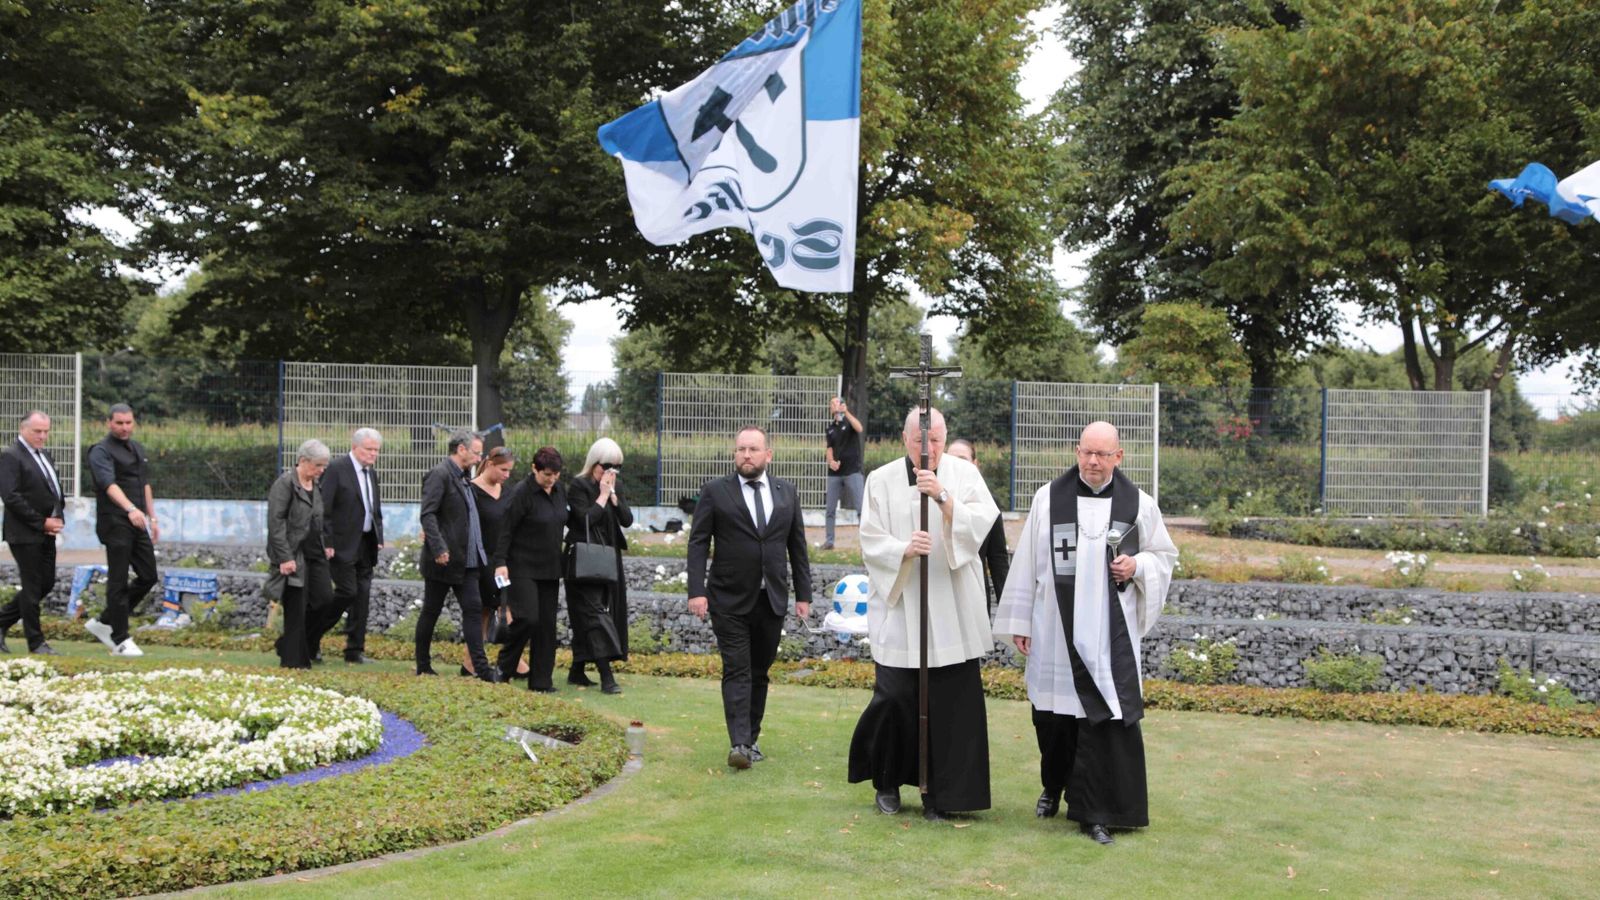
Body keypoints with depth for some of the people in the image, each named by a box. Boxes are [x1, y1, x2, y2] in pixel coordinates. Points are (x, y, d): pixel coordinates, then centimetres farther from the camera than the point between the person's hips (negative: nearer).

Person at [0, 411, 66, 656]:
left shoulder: (45, 455, 15)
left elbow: (55, 490, 22)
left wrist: (59, 517, 4)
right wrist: (42, 522, -17)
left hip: (46, 534, 8)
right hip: (25, 534, -8)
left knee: (46, 583, 11)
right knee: (32, 587, -1)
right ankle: (36, 642, 7)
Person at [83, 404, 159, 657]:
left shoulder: (138, 449, 17)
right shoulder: (101, 452, -9)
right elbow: (110, 484, -25)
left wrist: (152, 517, 19)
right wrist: (131, 509, -40)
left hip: (138, 523, 8)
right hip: (115, 524, -8)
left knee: (148, 577, 7)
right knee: (118, 582, -3)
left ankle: (104, 623, 19)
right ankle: (121, 641, 4)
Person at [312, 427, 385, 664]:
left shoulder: (371, 473, 15)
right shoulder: (336, 469, -10)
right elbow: (323, 509, -13)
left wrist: (379, 537, 11)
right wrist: (327, 543, -17)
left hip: (366, 545, 8)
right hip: (343, 544, -8)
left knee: (362, 597, 6)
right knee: (347, 592, -12)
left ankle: (355, 651, 12)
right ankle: (310, 637, 5)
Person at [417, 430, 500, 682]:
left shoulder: (463, 478, 15)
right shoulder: (439, 475, -12)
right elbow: (427, 514, -20)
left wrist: (479, 552, 14)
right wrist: (438, 548, -28)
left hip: (466, 559, 8)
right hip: (443, 558, -8)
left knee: (473, 609, 0)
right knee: (431, 612, 5)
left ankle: (481, 667, -2)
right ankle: (423, 666, 16)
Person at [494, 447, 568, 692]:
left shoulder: (560, 490, 6)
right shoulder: (522, 493, -13)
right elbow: (506, 530, -14)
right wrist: (501, 562, -20)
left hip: (550, 568, 7)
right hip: (524, 568, -6)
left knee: (547, 623, 5)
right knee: (527, 617, -15)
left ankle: (541, 681, 11)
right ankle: (504, 667, 7)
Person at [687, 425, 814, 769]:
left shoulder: (787, 493, 9)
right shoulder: (715, 492, -1)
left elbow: (797, 546, 12)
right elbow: (698, 543, -3)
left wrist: (803, 593, 8)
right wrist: (697, 590, -13)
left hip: (772, 599, 3)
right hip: (730, 600, -3)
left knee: (759, 672, 9)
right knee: (737, 671, -9)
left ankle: (752, 739, 19)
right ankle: (739, 744, -14)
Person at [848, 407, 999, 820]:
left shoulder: (963, 473, 4)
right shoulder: (882, 480, 3)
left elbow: (983, 521, -10)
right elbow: (871, 541, -1)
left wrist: (944, 498, -24)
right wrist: (905, 549, -19)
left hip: (952, 611, 1)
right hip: (899, 608, 0)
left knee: (950, 701, -1)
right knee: (895, 697, -2)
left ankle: (941, 793, 12)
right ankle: (887, 781, 22)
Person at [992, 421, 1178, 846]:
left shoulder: (1138, 504, 2)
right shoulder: (1048, 499, 1)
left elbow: (1165, 555, 14)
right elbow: (1026, 563, 4)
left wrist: (1138, 565, -9)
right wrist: (1019, 621, 5)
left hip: (1110, 634, -1)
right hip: (1056, 630, 1)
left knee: (1106, 717, -5)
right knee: (1053, 714, 11)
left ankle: (1096, 811, 5)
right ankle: (1054, 787, 36)